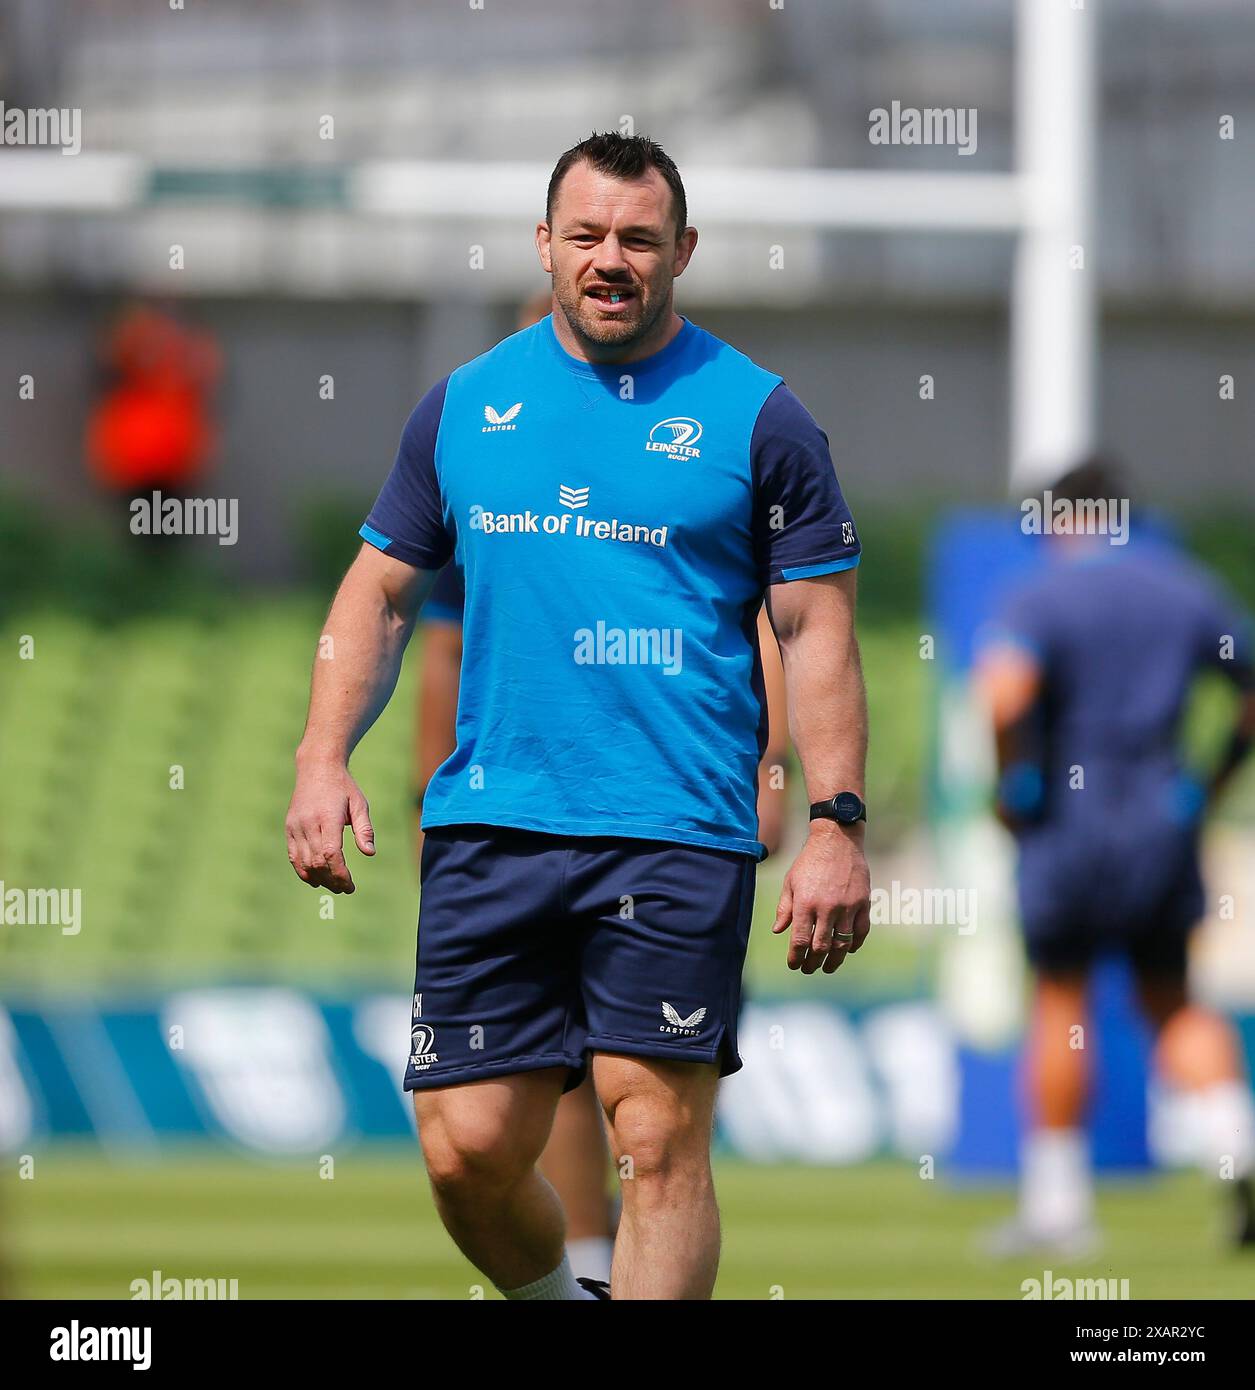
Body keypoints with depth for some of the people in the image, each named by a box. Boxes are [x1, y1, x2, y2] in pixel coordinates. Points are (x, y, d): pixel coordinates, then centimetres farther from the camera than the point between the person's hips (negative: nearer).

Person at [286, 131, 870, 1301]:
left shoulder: (756, 416, 3)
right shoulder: (465, 404, 11)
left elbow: (816, 630, 2)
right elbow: (381, 590, 16)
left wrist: (835, 825, -7)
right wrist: (322, 758, 3)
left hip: (677, 837, -3)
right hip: (487, 828, 3)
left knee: (658, 1142, -9)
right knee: (467, 1150, 0)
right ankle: (558, 1301, 27)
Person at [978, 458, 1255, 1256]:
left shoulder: (1044, 597, -7)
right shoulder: (1187, 590, 7)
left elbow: (1006, 694, -24)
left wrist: (1014, 785, -10)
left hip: (1067, 818, -4)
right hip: (1164, 818, 4)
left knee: (1060, 1002, 6)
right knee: (1173, 1002, 14)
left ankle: (1058, 1201, 9)